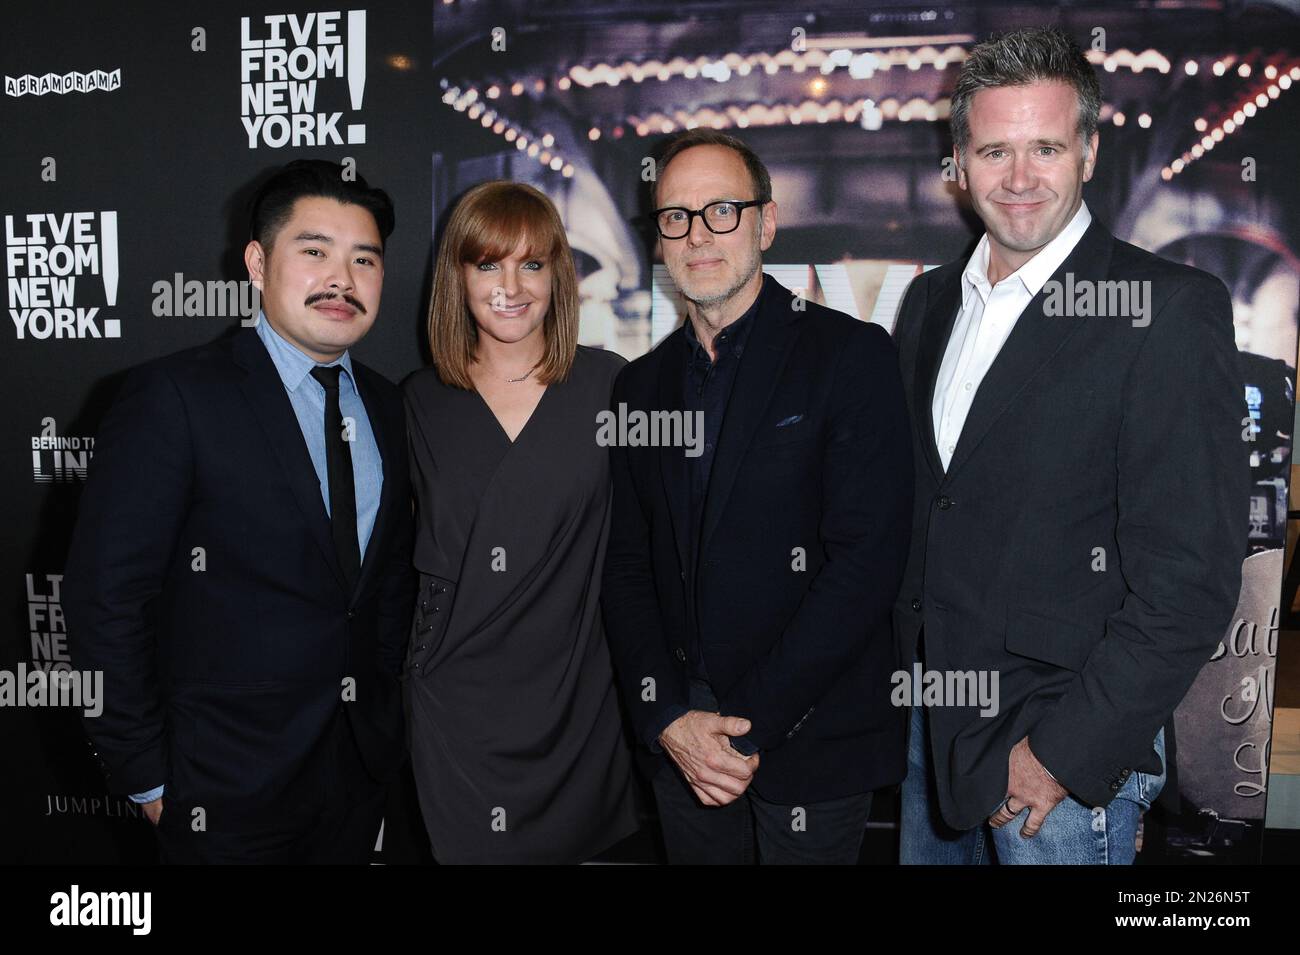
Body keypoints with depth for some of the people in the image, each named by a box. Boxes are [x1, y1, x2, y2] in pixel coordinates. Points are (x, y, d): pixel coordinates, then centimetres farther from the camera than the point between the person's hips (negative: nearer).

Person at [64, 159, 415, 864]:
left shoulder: (386, 408, 5)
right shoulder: (174, 396, -13)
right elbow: (105, 598, -14)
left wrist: (383, 704, 8)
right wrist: (147, 776, -11)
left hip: (364, 765, 5)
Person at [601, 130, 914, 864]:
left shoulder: (854, 355, -8)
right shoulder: (643, 385, 8)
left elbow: (868, 561, -15)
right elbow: (627, 569, 6)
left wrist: (751, 724, -16)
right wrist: (669, 717, -7)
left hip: (812, 747, -4)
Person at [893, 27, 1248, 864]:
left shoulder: (1172, 310, -13)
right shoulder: (930, 303, 7)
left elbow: (1191, 575, -17)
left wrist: (1066, 750, -17)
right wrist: (907, 677, 7)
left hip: (1069, 759, -6)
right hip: (930, 725, 6)